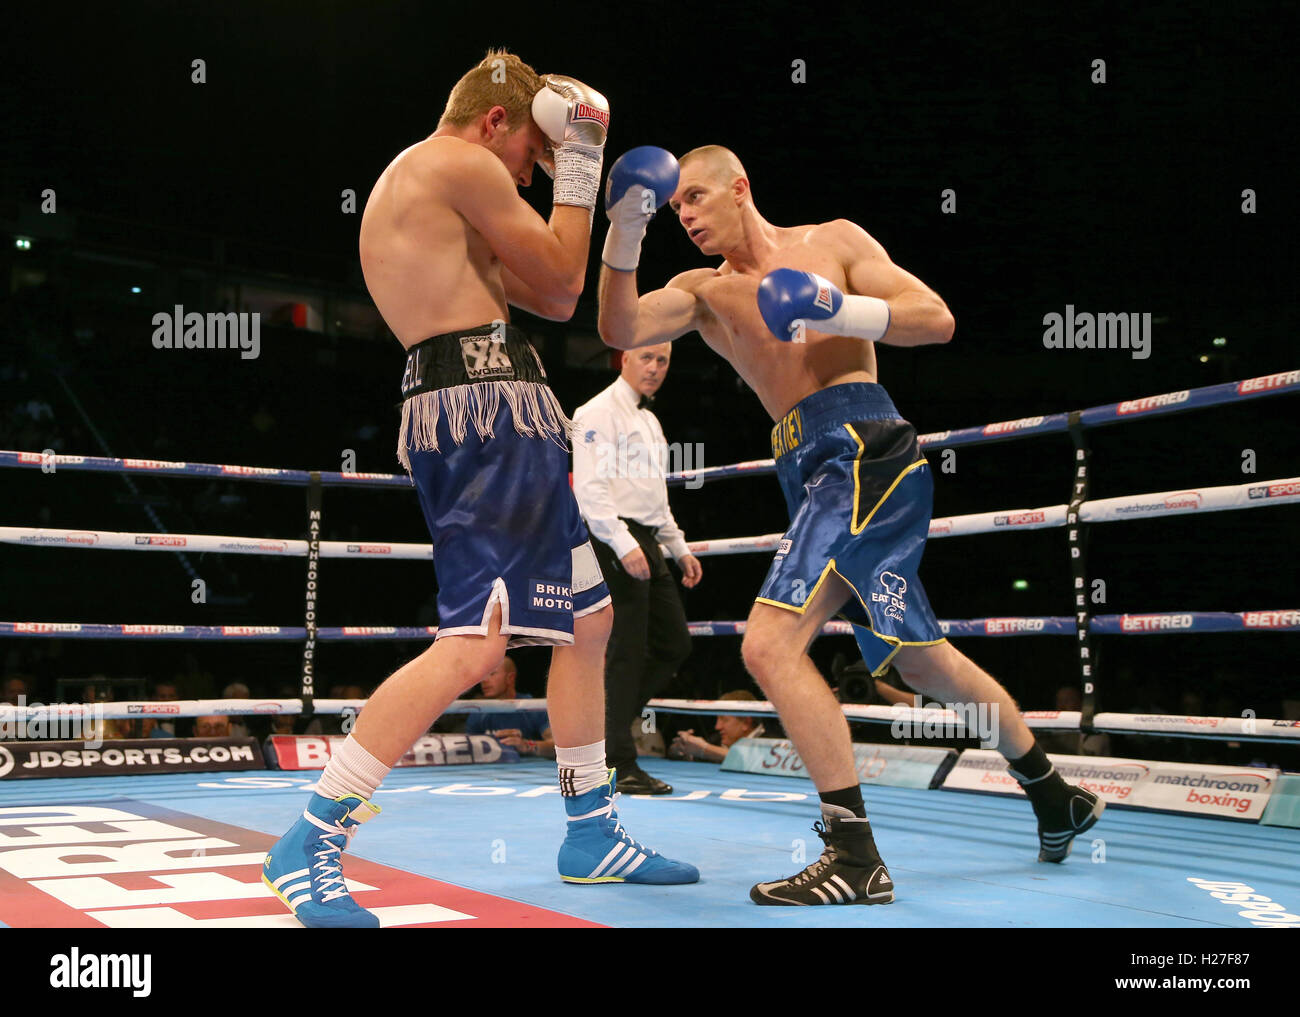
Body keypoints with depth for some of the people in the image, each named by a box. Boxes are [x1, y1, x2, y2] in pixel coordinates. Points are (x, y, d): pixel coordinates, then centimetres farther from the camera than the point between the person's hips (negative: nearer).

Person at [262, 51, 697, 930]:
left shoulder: (410, 184, 27)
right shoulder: (460, 162, -4)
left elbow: (551, 300, 26)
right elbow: (560, 278, 0)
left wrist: (571, 173, 26)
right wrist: (578, 171, 11)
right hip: (487, 404, -11)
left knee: (588, 619, 16)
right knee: (475, 644, -18)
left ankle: (593, 836, 22)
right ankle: (310, 846, -15)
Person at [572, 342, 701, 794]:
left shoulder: (649, 420, 21)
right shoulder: (598, 413, -8)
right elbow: (590, 488, -19)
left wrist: (680, 549, 22)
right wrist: (624, 545, -27)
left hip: (646, 545, 10)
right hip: (616, 542, -9)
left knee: (675, 644, 9)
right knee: (627, 652, -8)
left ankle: (604, 728, 18)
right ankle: (620, 765, -2)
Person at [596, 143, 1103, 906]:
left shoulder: (834, 242, 9)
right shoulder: (704, 292, 18)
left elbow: (937, 320, 1)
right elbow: (621, 332, 0)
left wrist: (842, 310, -12)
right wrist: (625, 236, -13)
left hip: (865, 449, -7)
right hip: (813, 471, 7)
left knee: (770, 645, -21)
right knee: (922, 660, 17)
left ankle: (856, 858, -18)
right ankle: (1057, 798, 35)